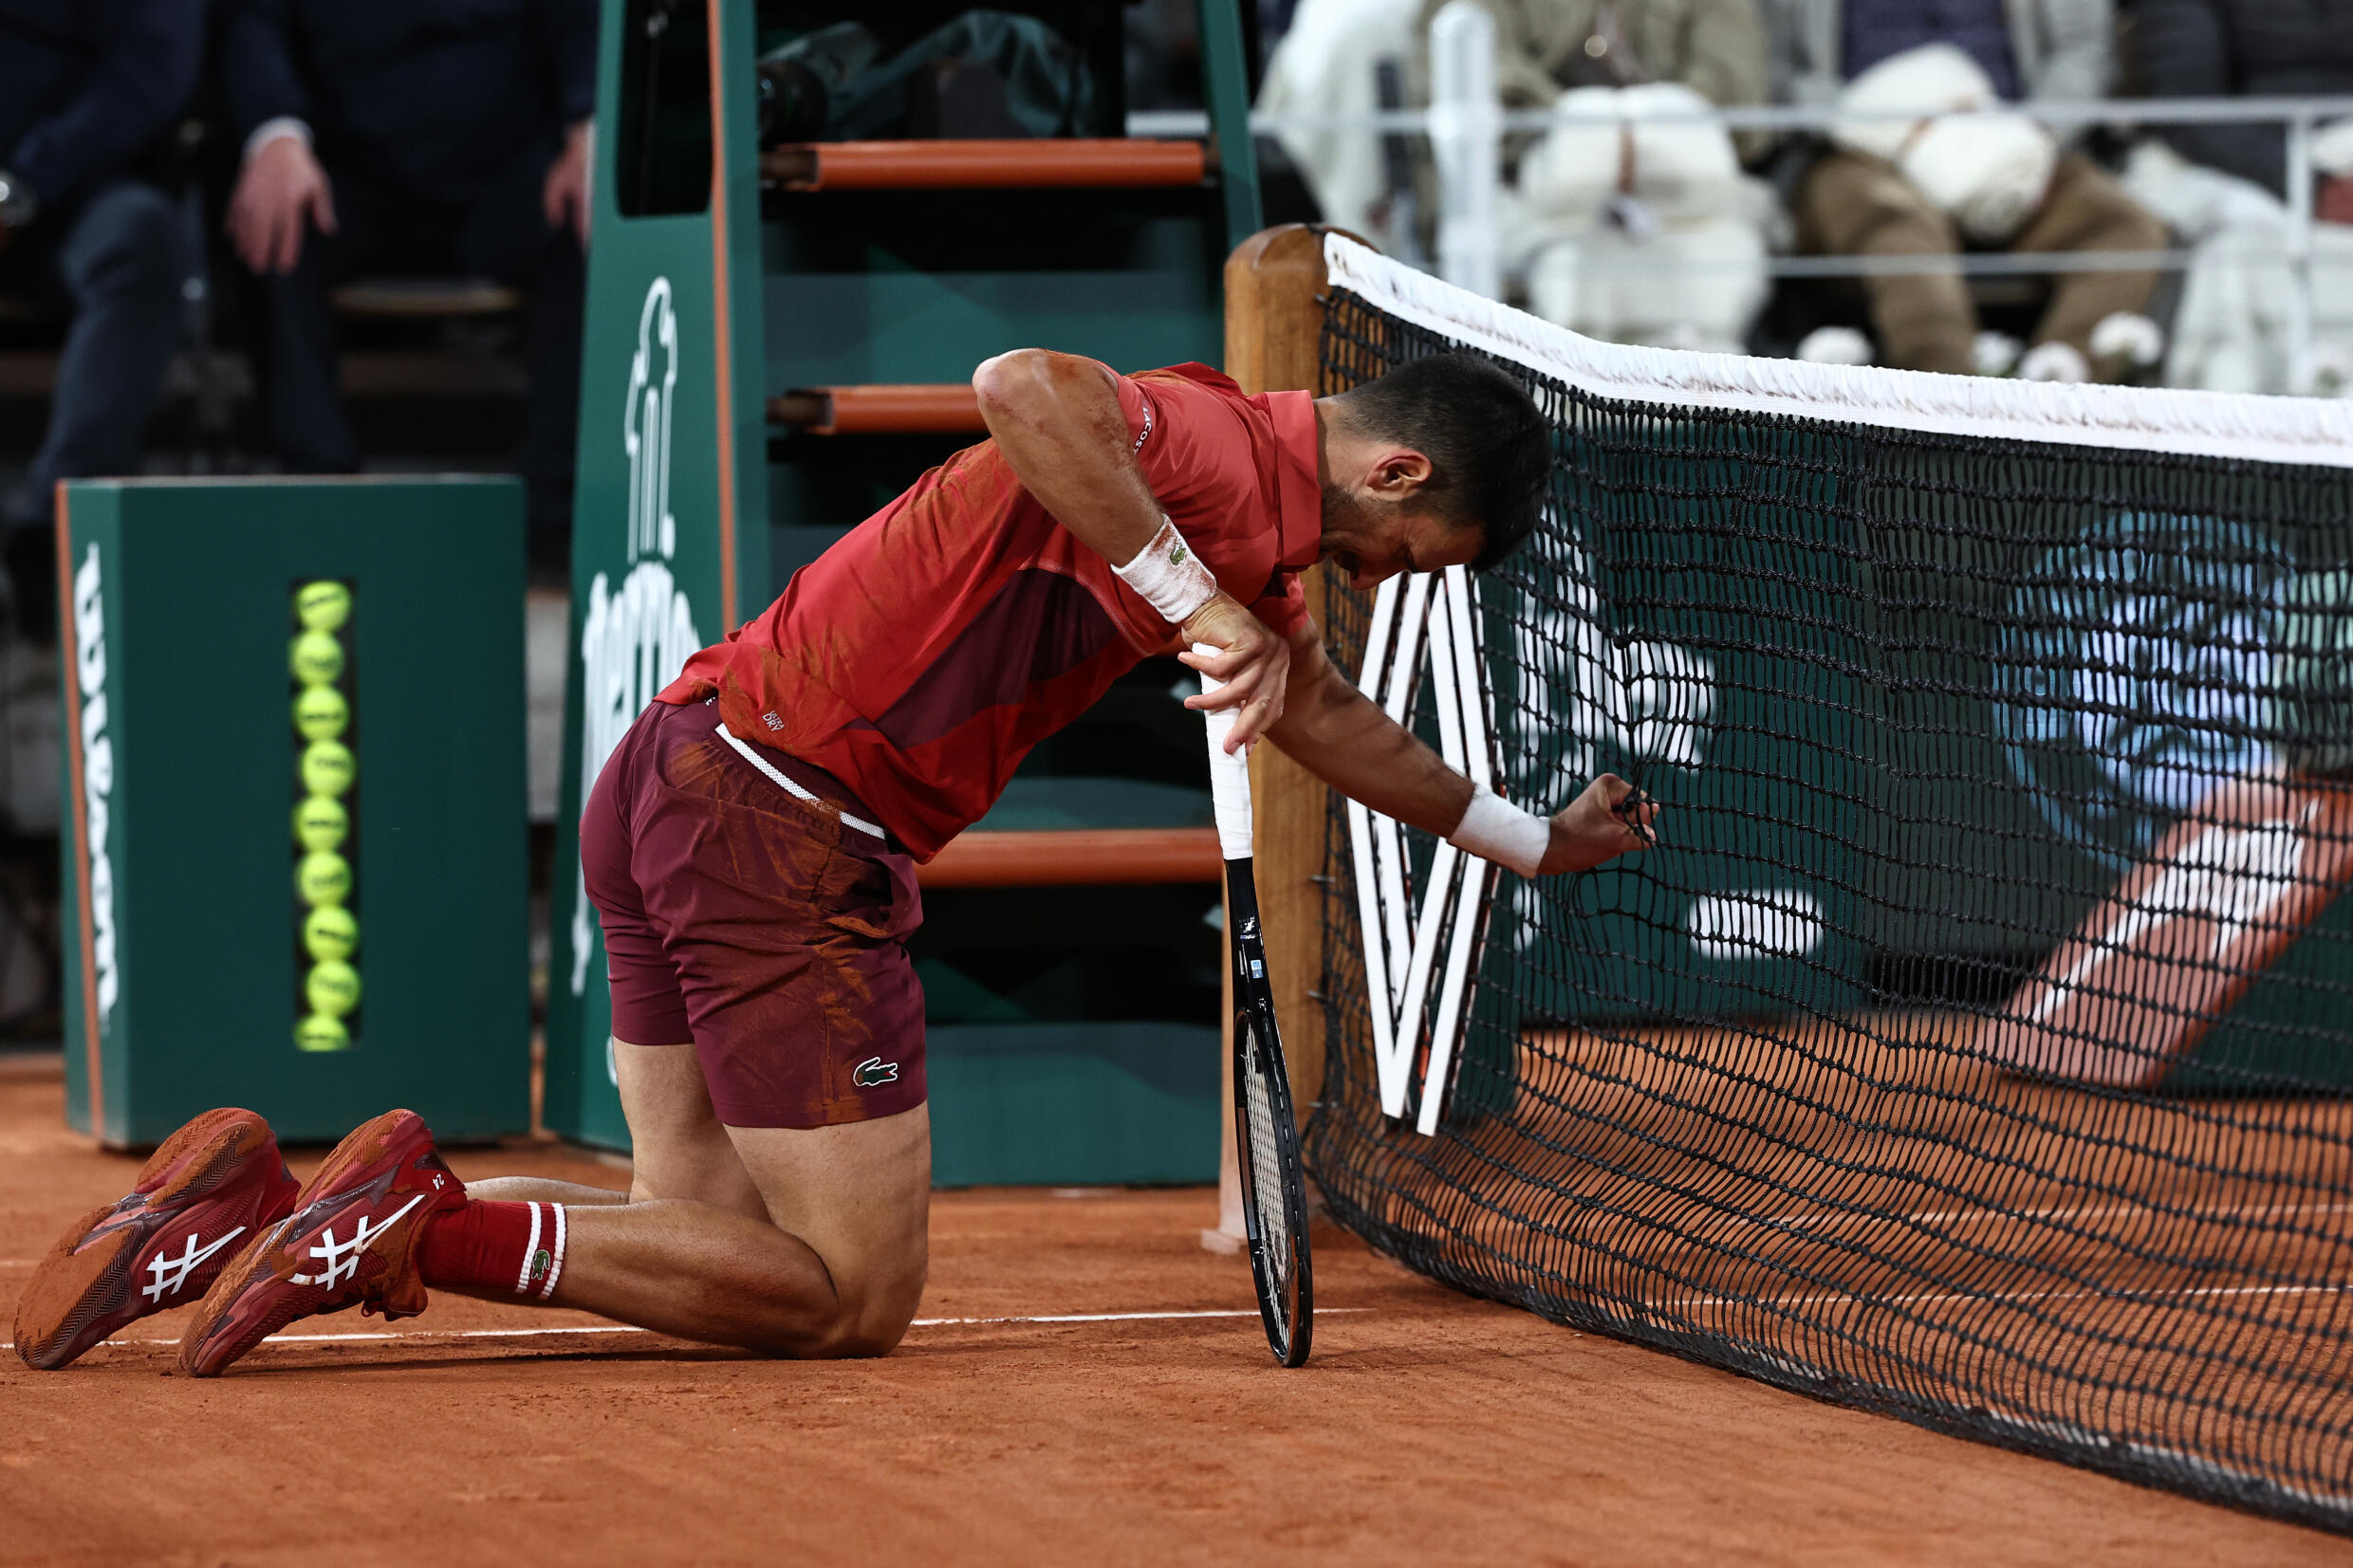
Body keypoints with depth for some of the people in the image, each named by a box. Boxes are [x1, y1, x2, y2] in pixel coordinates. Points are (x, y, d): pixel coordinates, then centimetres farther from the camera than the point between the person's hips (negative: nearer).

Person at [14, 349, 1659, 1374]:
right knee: (855, 1296, -5)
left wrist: (1526, 838, 45)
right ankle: (426, 1221, -12)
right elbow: (1026, 387, -35)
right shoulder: (1213, 451, -13)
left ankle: (268, 1205, 3)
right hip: (783, 835, -10)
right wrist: (1192, 596, -30)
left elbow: (1324, 714, 38)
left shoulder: (1246, 527, 19)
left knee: (725, 1251, 11)